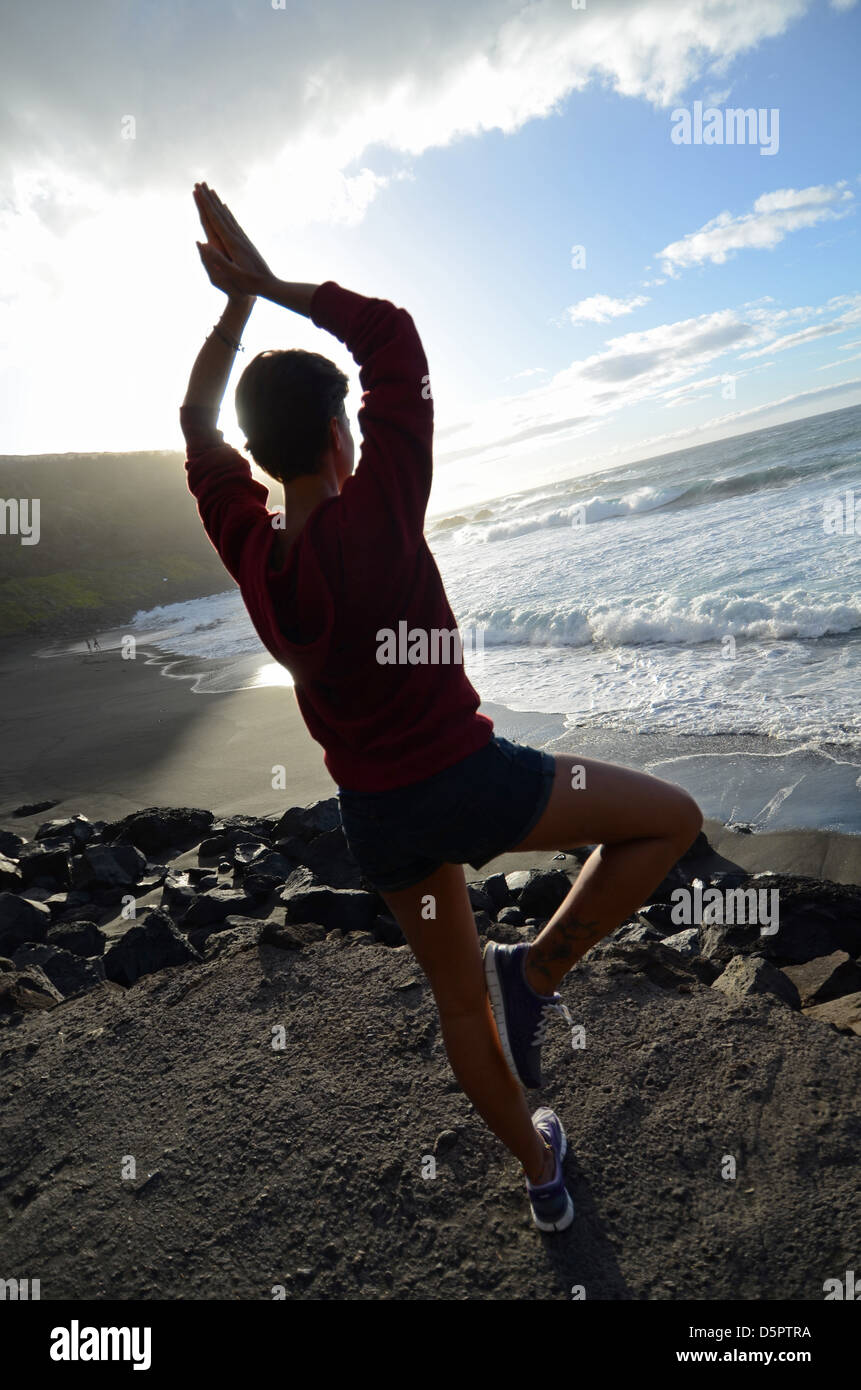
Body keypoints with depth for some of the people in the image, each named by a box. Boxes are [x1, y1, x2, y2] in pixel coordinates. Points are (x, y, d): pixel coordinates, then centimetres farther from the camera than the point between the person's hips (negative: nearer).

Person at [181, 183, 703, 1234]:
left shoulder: (246, 544, -6)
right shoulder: (378, 511, -18)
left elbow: (197, 422, 11)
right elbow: (392, 336, -9)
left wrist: (236, 304, 12)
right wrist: (267, 282, -4)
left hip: (376, 814, 6)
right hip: (467, 782, -6)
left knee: (460, 1000, 24)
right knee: (671, 818, 13)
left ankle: (538, 1171, 44)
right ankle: (537, 975, 9)